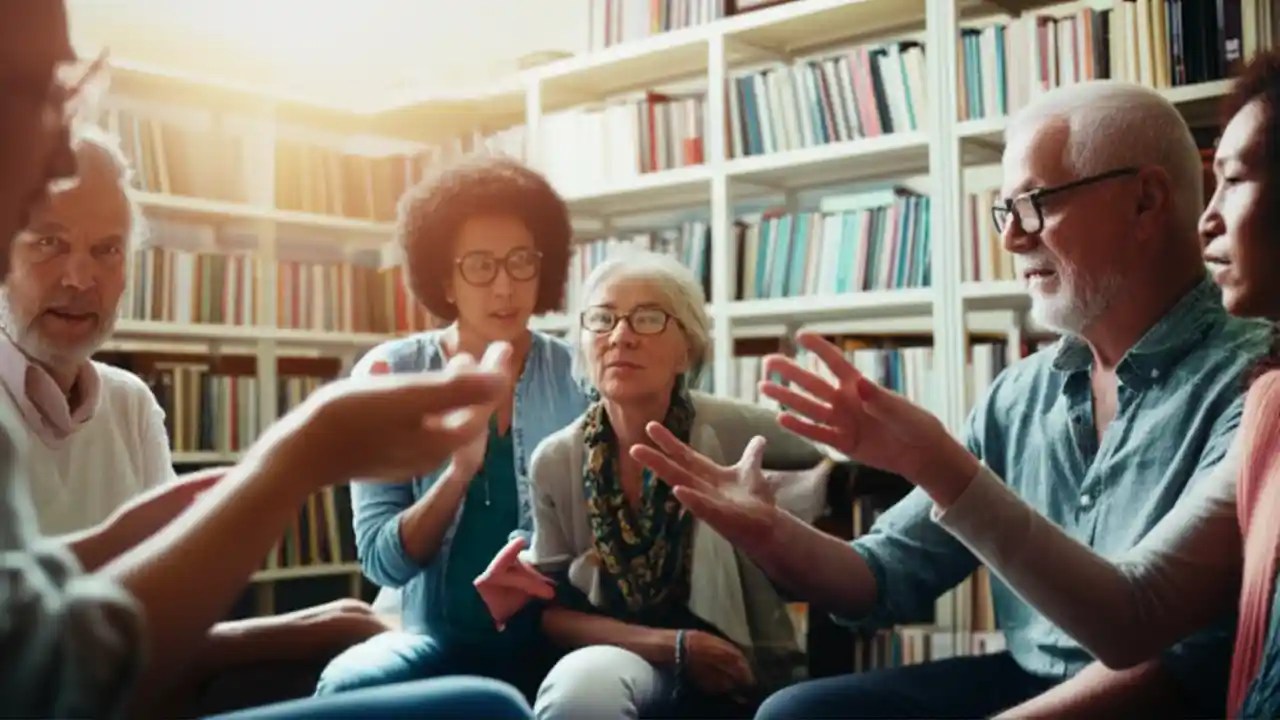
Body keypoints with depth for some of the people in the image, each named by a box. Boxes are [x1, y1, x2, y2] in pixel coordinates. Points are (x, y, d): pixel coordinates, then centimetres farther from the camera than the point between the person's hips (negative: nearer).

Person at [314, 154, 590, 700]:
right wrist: (460, 469, -23)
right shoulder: (390, 375, -3)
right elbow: (381, 562, -7)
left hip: (556, 639, 0)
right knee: (346, 683, -30)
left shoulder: (582, 379, -2)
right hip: (439, 636, 1)